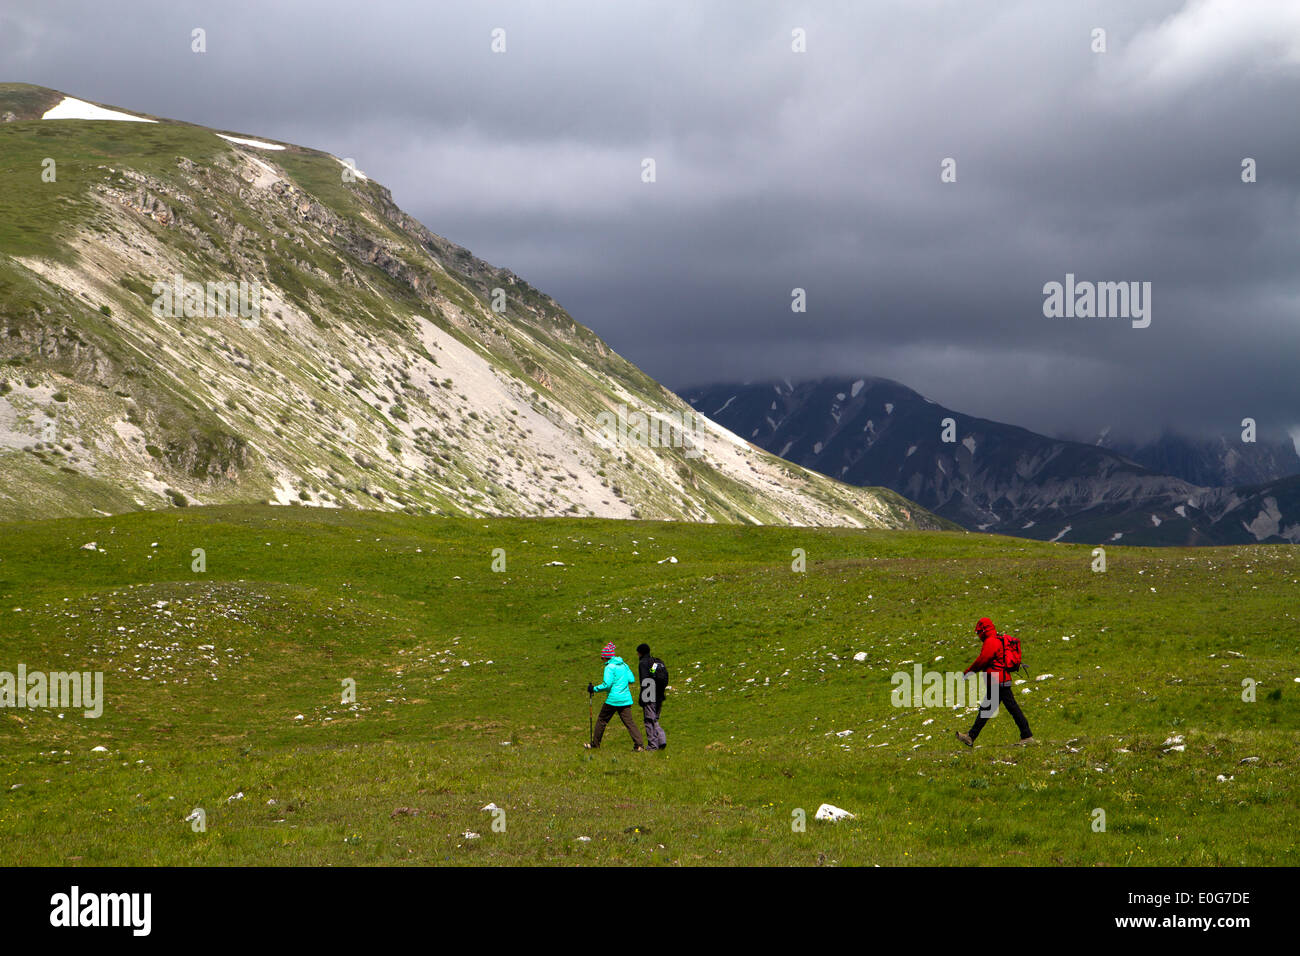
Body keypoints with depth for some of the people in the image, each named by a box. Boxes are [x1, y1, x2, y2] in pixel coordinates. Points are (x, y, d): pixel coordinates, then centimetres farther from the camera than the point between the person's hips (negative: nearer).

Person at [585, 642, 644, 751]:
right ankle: (638, 745, -12)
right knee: (629, 721, 2)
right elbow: (632, 680, 12)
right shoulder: (624, 665, 9)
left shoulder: (610, 667, -11)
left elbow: (607, 685, -18)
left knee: (602, 720, 11)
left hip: (613, 699, -6)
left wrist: (594, 689, -6)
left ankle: (595, 743, 22)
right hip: (626, 699, 6)